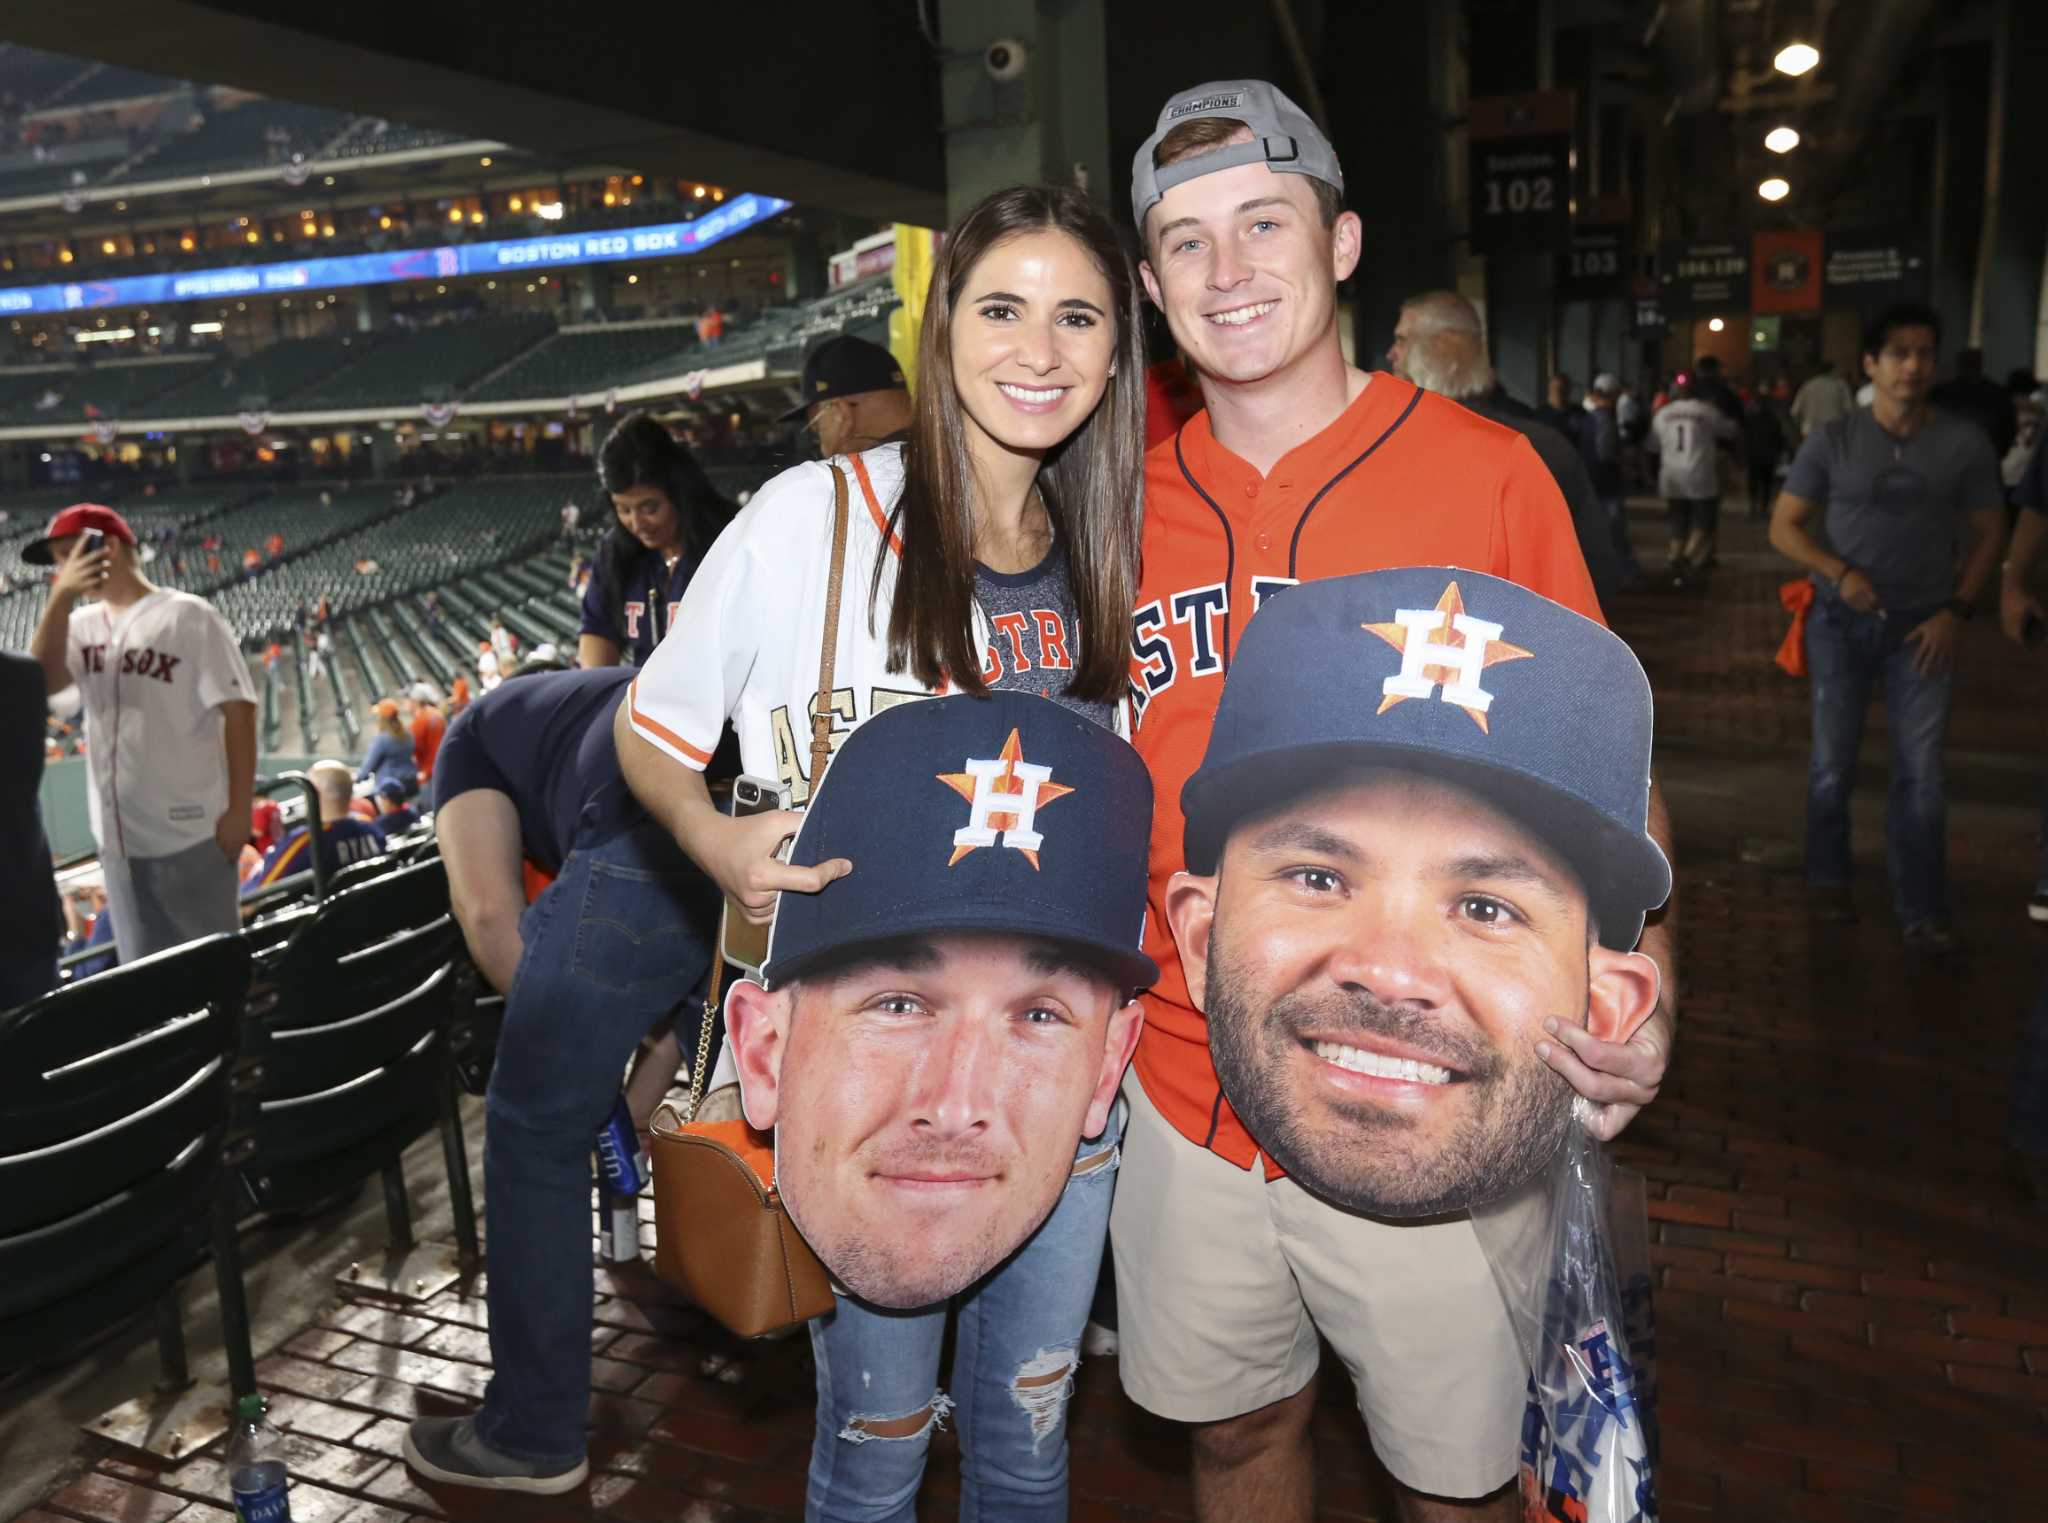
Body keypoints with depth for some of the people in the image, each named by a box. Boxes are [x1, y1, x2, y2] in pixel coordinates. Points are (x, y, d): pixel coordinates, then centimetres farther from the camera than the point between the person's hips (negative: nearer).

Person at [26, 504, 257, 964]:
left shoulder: (187, 616, -7)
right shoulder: (83, 624, 12)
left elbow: (238, 711, -10)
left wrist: (239, 810, -14)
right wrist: (60, 598, -12)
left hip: (190, 831, -6)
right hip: (117, 836, 6)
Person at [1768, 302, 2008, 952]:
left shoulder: (1963, 442, -1)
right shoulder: (1832, 441, -3)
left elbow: (1989, 533, 6)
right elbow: (1784, 526, 0)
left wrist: (1956, 611, -5)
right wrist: (1840, 573, -15)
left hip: (1922, 627, 0)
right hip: (1841, 622, 0)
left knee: (1920, 773, 0)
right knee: (1833, 762, 10)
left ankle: (1922, 911, 10)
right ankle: (1828, 878, 28)